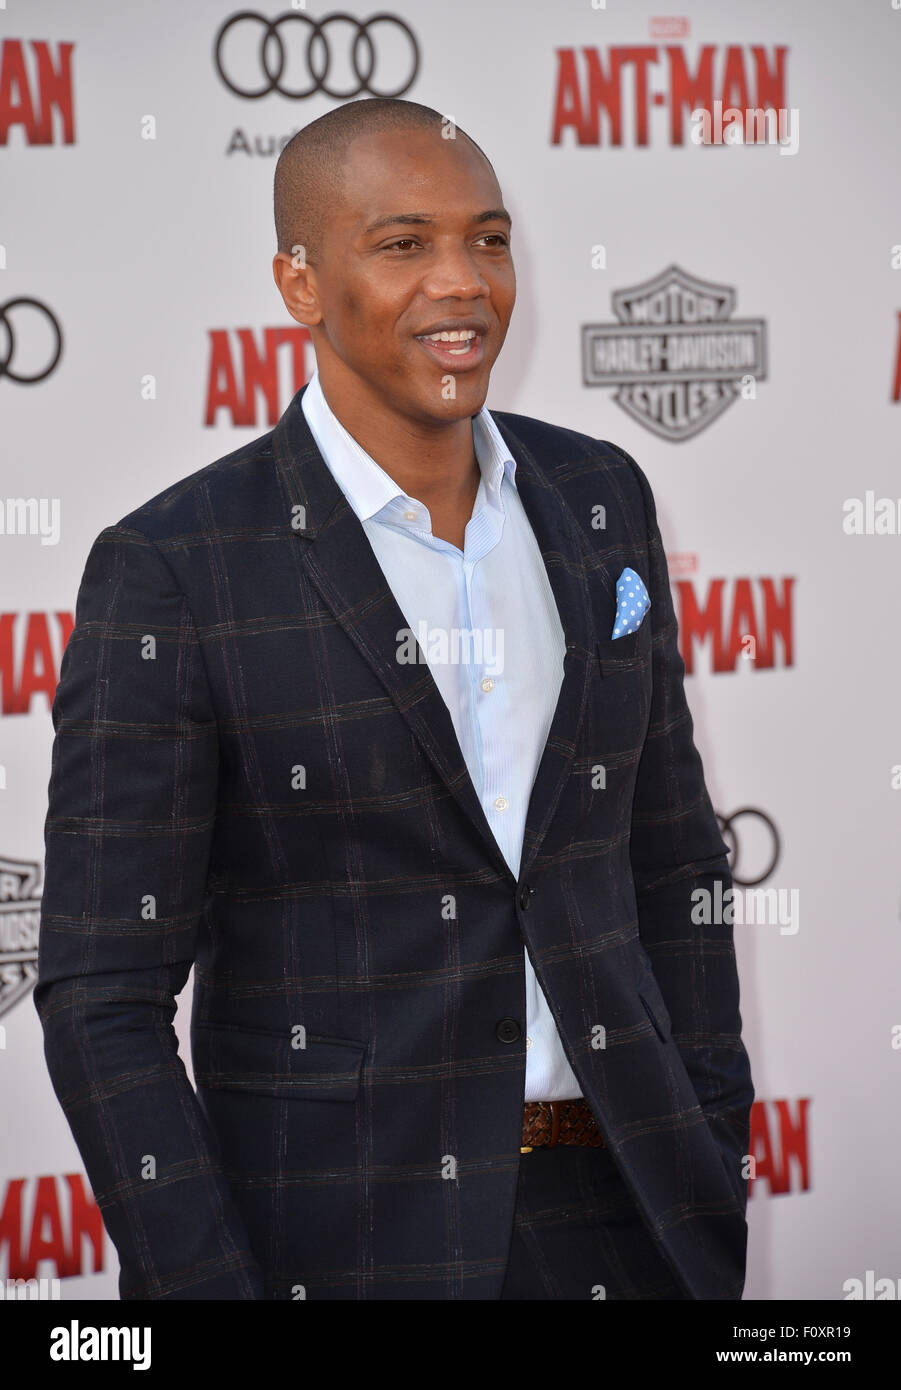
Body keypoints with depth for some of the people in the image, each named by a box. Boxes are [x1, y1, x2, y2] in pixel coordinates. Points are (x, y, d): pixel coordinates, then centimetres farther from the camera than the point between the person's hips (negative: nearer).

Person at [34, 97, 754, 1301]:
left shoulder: (598, 501, 4)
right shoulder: (170, 575, -12)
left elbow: (669, 860, 11)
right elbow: (102, 995, -11)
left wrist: (714, 1176, 8)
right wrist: (199, 1288, -15)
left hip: (616, 1211, 4)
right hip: (345, 1242, -4)